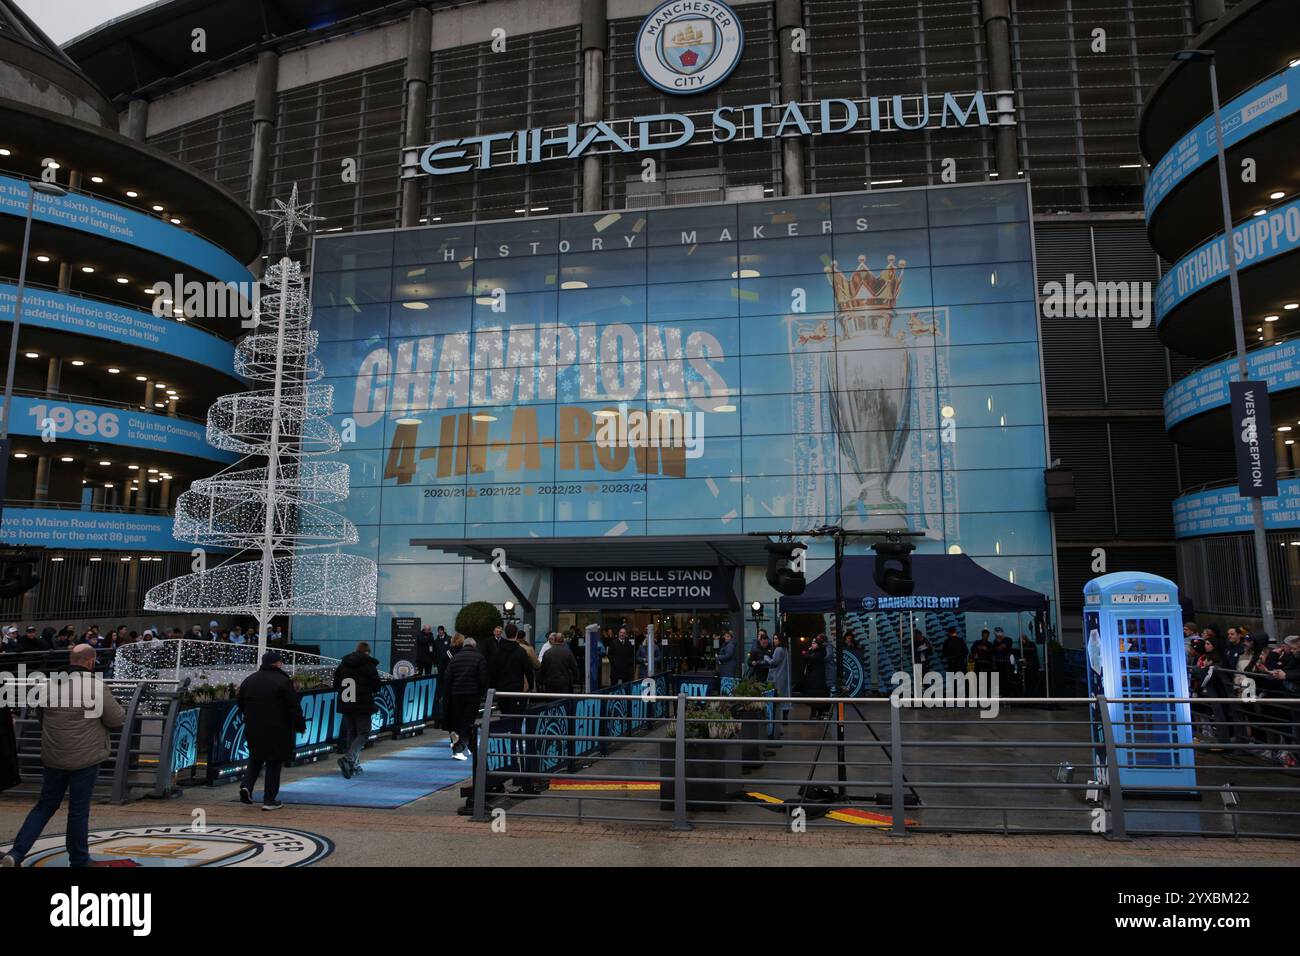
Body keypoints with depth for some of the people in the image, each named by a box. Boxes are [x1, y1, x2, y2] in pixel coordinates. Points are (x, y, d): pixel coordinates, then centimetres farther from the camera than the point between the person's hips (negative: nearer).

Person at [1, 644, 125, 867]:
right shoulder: (97, 687, -16)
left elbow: (41, 716, 15)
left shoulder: (52, 685, -2)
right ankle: (78, 860, 20)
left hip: (53, 758, 4)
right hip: (85, 758, -4)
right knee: (79, 810, 7)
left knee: (45, 805, 20)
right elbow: (117, 719, -10)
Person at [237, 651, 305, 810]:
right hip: (277, 731, -5)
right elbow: (294, 708, -12)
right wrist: (300, 725, 1)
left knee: (255, 759, 22)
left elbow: (241, 705, 15)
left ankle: (246, 786, 1)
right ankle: (269, 800, 8)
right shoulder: (283, 681, -12)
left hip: (253, 730, 5)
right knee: (274, 764, 5)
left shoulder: (248, 680, 6)